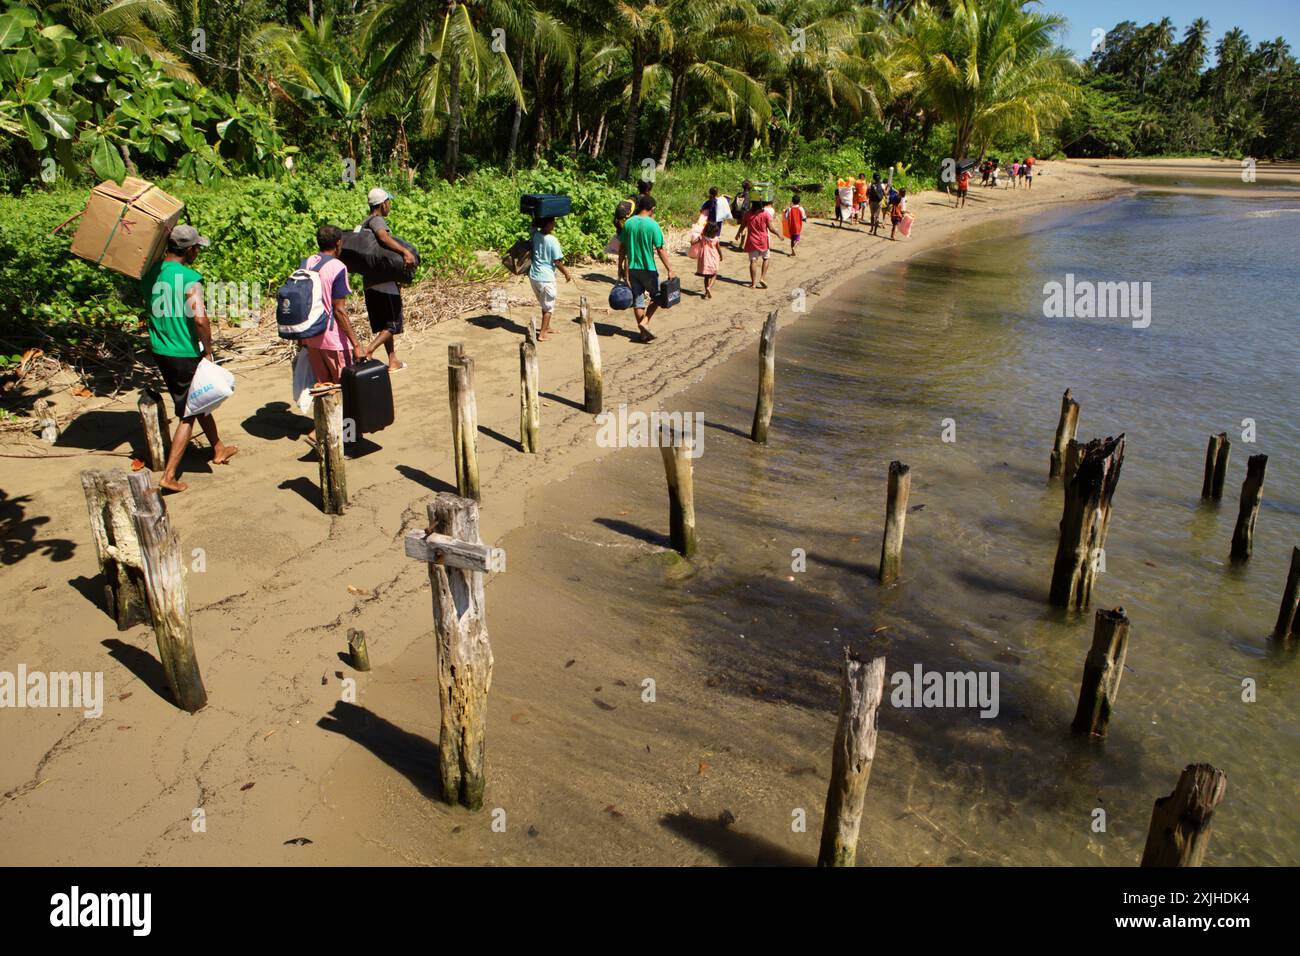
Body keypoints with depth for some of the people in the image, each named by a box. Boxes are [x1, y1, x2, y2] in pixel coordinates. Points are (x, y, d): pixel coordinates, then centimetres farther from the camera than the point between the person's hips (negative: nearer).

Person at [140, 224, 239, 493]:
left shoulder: (149, 272, 3)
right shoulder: (190, 278, -18)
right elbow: (200, 319, -27)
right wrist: (208, 351, -13)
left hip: (159, 351, 8)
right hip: (187, 354, -8)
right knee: (188, 415, 3)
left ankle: (219, 449, 43)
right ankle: (169, 476, 3)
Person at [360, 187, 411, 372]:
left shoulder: (364, 224, 15)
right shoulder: (377, 220, -13)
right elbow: (383, 237, -35)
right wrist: (405, 251, -40)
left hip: (371, 283, 9)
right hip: (385, 282, -9)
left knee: (383, 324, 16)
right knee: (393, 324, -2)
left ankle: (393, 361, 23)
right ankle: (368, 351, -17)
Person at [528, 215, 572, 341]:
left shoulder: (535, 235, -3)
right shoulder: (553, 241, -19)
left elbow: (534, 225, 20)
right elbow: (557, 262, -15)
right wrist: (566, 274, 0)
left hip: (533, 276, 6)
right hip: (546, 278, -6)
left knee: (544, 304, 25)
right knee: (549, 307, 9)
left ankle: (547, 327, 38)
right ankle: (542, 334, 10)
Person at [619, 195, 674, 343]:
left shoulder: (628, 223, 0)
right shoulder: (653, 225, -13)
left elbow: (622, 247, 5)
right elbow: (660, 249, -14)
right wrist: (669, 269, -9)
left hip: (632, 268, 4)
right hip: (648, 268, -4)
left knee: (638, 300, 11)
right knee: (656, 297, 14)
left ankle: (643, 332, 15)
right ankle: (645, 322, -4)